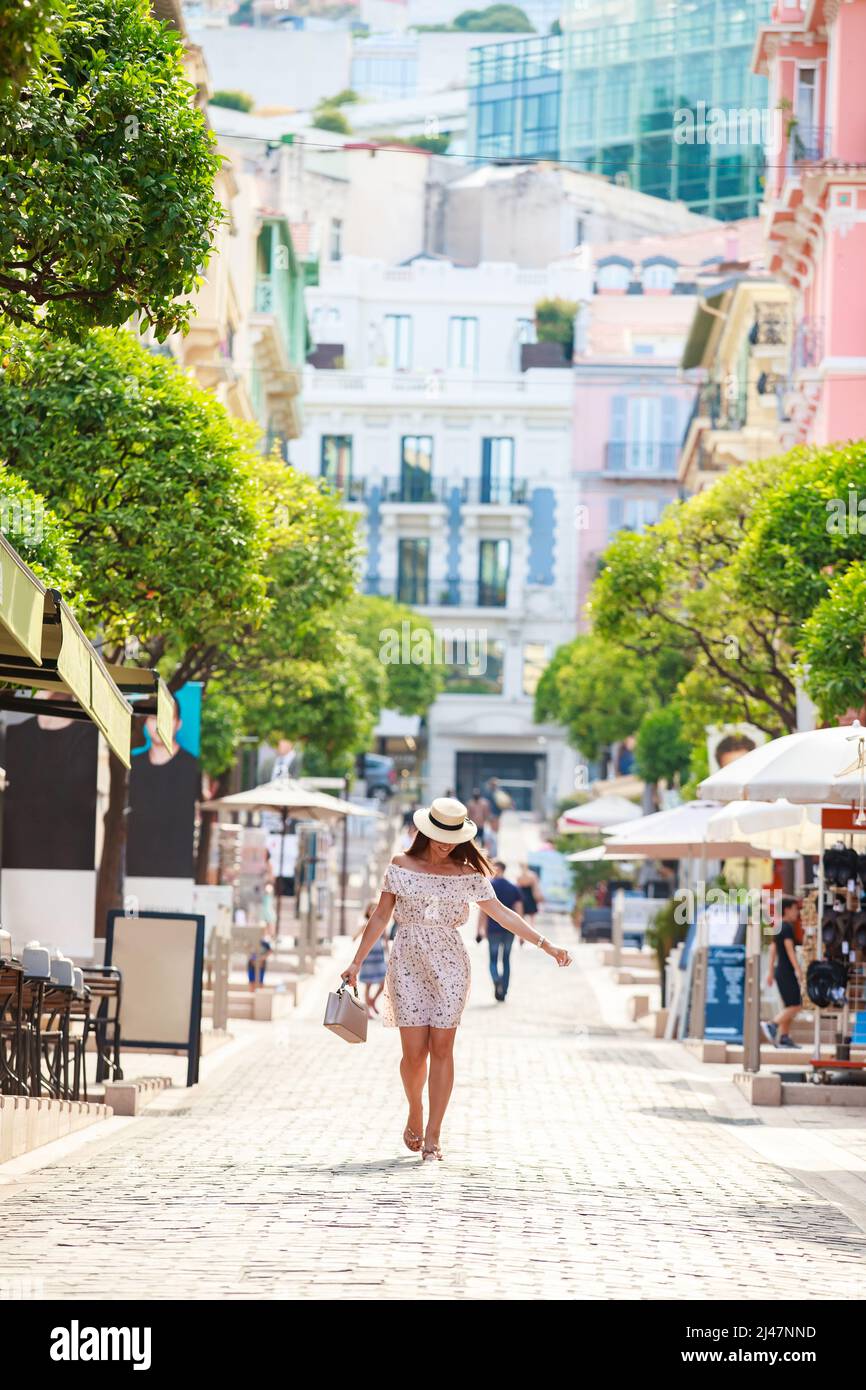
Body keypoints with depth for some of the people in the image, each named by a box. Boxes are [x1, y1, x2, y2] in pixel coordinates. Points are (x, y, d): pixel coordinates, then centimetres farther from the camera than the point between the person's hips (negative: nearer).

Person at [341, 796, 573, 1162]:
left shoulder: (468, 874, 3)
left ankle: (432, 1136, 1)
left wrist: (545, 945, 1)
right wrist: (357, 962, 5)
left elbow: (501, 913, 5)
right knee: (414, 1052, -4)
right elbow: (380, 916, 7)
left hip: (449, 966, 1)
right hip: (408, 963, 0)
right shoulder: (401, 866, 2)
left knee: (441, 1050, -4)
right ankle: (415, 1116, 24)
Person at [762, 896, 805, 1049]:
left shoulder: (779, 927, 16)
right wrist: (798, 970, -21)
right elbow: (790, 949, -19)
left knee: (788, 1007, 11)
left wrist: (771, 971, 22)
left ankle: (784, 1037, 9)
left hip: (780, 970, 10)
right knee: (795, 1005, -10)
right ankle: (772, 1026, -17)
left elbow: (773, 949, 19)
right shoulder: (787, 927, -12)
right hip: (787, 972, -10)